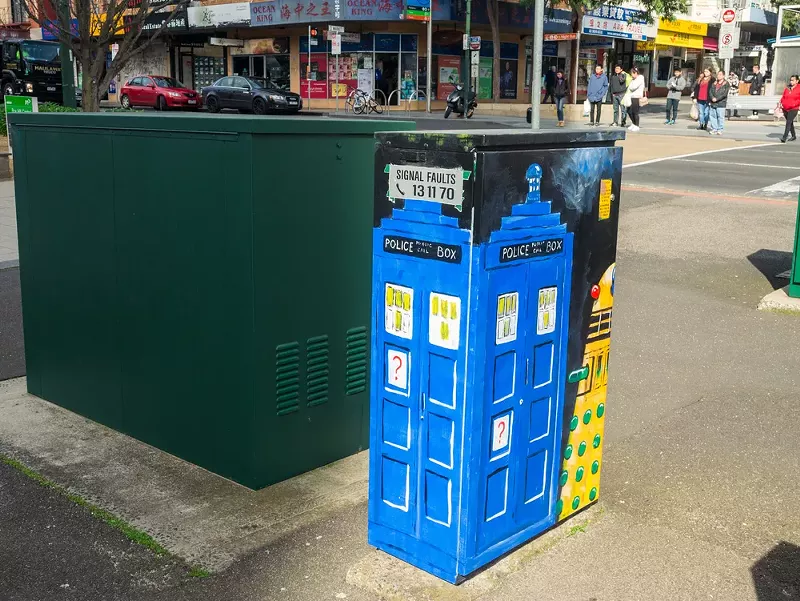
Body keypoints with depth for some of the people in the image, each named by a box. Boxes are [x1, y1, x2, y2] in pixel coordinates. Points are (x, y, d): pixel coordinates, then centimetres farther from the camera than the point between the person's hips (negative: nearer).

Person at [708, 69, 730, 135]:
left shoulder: (726, 84, -1)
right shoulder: (714, 83, 15)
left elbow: (724, 93, -10)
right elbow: (710, 91, 7)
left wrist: (716, 99, -17)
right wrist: (712, 98, -12)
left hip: (721, 103, -5)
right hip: (712, 103, 5)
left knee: (720, 117, -4)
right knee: (712, 116, 5)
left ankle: (720, 130, 0)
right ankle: (714, 129, 12)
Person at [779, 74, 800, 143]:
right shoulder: (787, 88, 10)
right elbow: (783, 97, 17)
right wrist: (781, 103, 5)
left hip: (793, 109, -6)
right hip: (785, 108, 6)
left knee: (788, 122, -17)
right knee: (790, 122, 18)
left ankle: (784, 137, -22)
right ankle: (794, 136, 33)